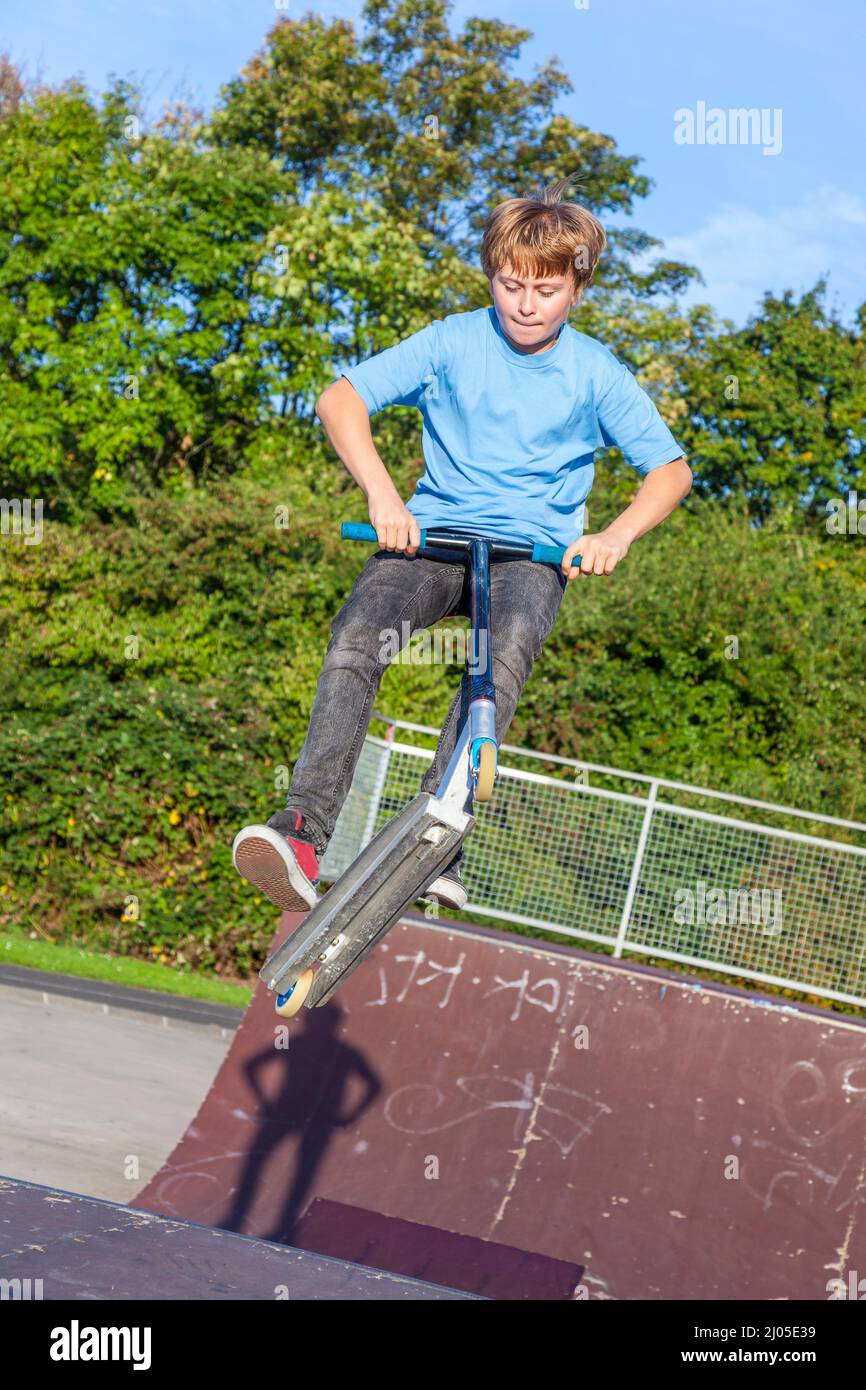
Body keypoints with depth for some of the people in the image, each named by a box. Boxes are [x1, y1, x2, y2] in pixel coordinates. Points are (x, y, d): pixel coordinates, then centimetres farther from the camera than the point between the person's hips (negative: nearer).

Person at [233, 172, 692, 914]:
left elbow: (671, 469, 6)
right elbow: (341, 399, -3)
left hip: (533, 552, -1)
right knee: (356, 636, -30)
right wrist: (383, 496, -17)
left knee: (506, 651, -36)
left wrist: (615, 536, -13)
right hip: (434, 533, 1)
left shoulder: (597, 373, 3)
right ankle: (306, 833, -37)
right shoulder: (453, 340, 2)